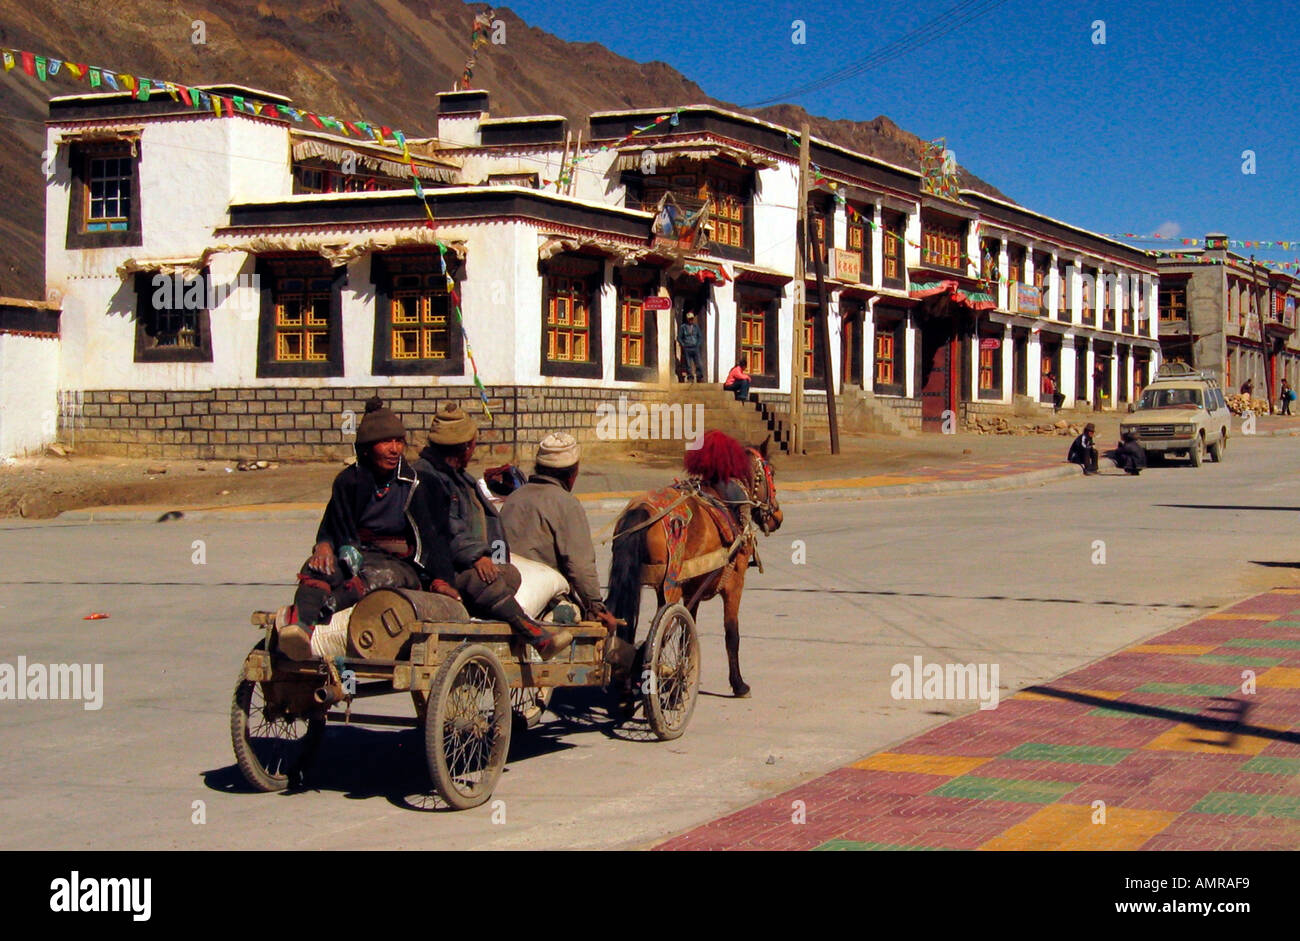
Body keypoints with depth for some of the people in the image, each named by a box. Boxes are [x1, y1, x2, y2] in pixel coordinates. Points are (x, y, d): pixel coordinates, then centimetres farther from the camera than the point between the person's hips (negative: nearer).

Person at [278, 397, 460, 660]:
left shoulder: (416, 483, 1)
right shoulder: (350, 480, 8)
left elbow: (433, 534, -3)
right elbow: (332, 525, 14)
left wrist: (441, 578, -17)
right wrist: (324, 545, -11)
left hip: (401, 564, -3)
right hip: (356, 556, 3)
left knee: (380, 576, -38)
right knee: (316, 568, -29)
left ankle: (312, 615, -57)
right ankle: (300, 626, -57)